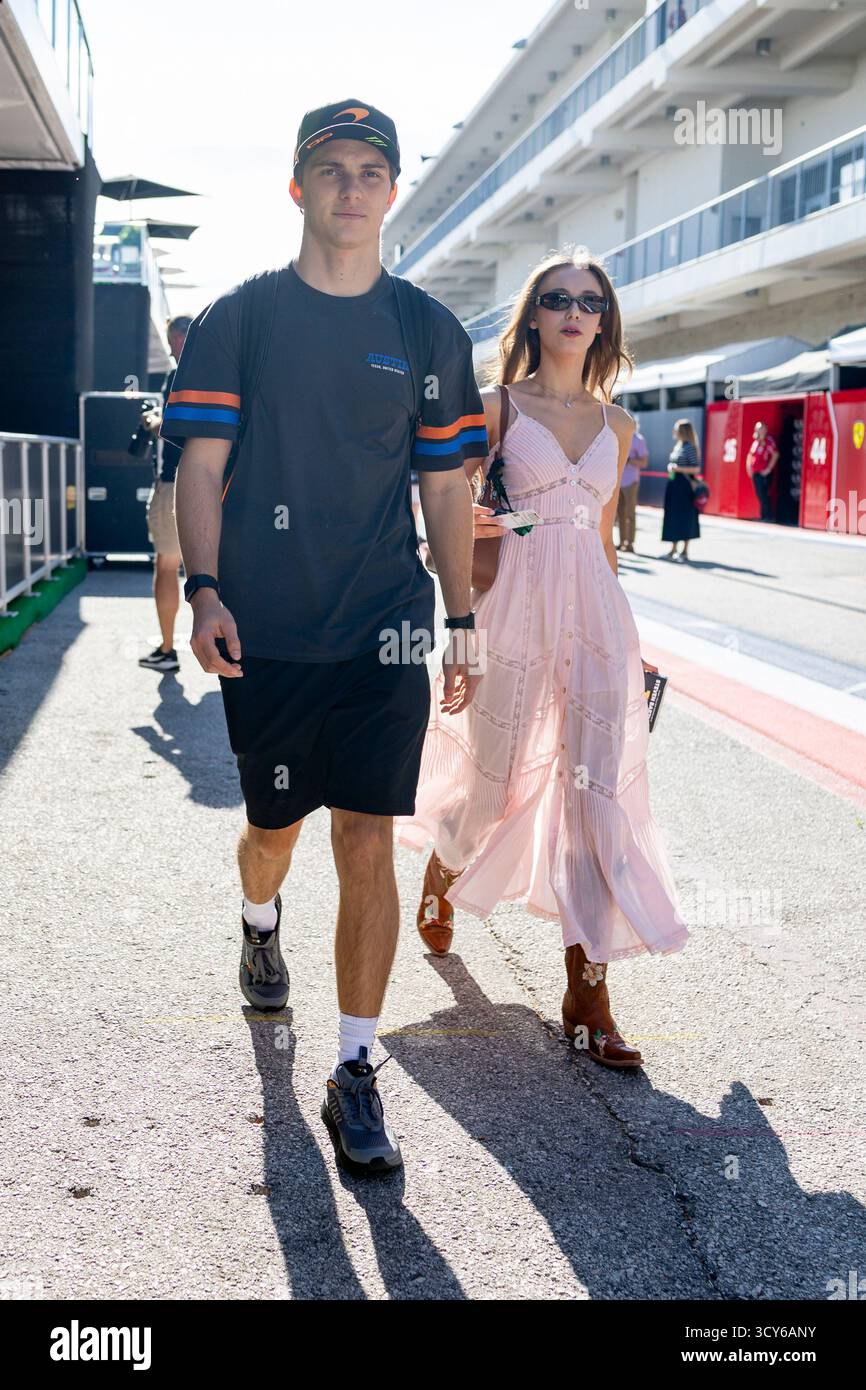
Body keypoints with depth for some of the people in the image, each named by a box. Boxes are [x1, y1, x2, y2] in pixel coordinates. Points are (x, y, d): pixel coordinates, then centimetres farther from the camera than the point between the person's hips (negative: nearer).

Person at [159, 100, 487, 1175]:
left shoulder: (430, 332, 8)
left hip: (384, 631, 0)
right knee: (273, 828, 13)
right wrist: (204, 589, -13)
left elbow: (446, 489, 11)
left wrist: (459, 623, 8)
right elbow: (204, 466, 1)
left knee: (368, 844, -5)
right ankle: (260, 924, 49)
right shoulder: (238, 318, 3)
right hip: (265, 632, 0)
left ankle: (354, 1070, 5)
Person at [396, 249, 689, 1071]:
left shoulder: (614, 425, 13)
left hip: (594, 607, 3)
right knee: (494, 778, 7)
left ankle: (587, 990, 0)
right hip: (515, 603, -3)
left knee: (597, 788, -5)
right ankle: (440, 879, 43)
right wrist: (466, 525, -19)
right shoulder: (499, 407, 1)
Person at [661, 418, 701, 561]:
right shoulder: (677, 446, 13)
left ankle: (685, 550, 5)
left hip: (684, 485, -8)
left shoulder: (689, 447, -11)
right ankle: (673, 549, 17)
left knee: (685, 516, -2)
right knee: (673, 516, 10)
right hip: (673, 484, 8)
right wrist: (671, 467, 2)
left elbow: (696, 469, -15)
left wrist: (679, 468, -21)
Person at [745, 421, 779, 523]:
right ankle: (764, 517, 16)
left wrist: (768, 469, -17)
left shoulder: (768, 441, -11)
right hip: (756, 473, 9)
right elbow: (750, 454, 26)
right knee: (760, 495, 11)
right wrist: (749, 467, 12)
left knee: (763, 495, -11)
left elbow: (775, 455, -19)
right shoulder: (756, 441, 16)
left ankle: (768, 517, -6)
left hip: (763, 473, -9)